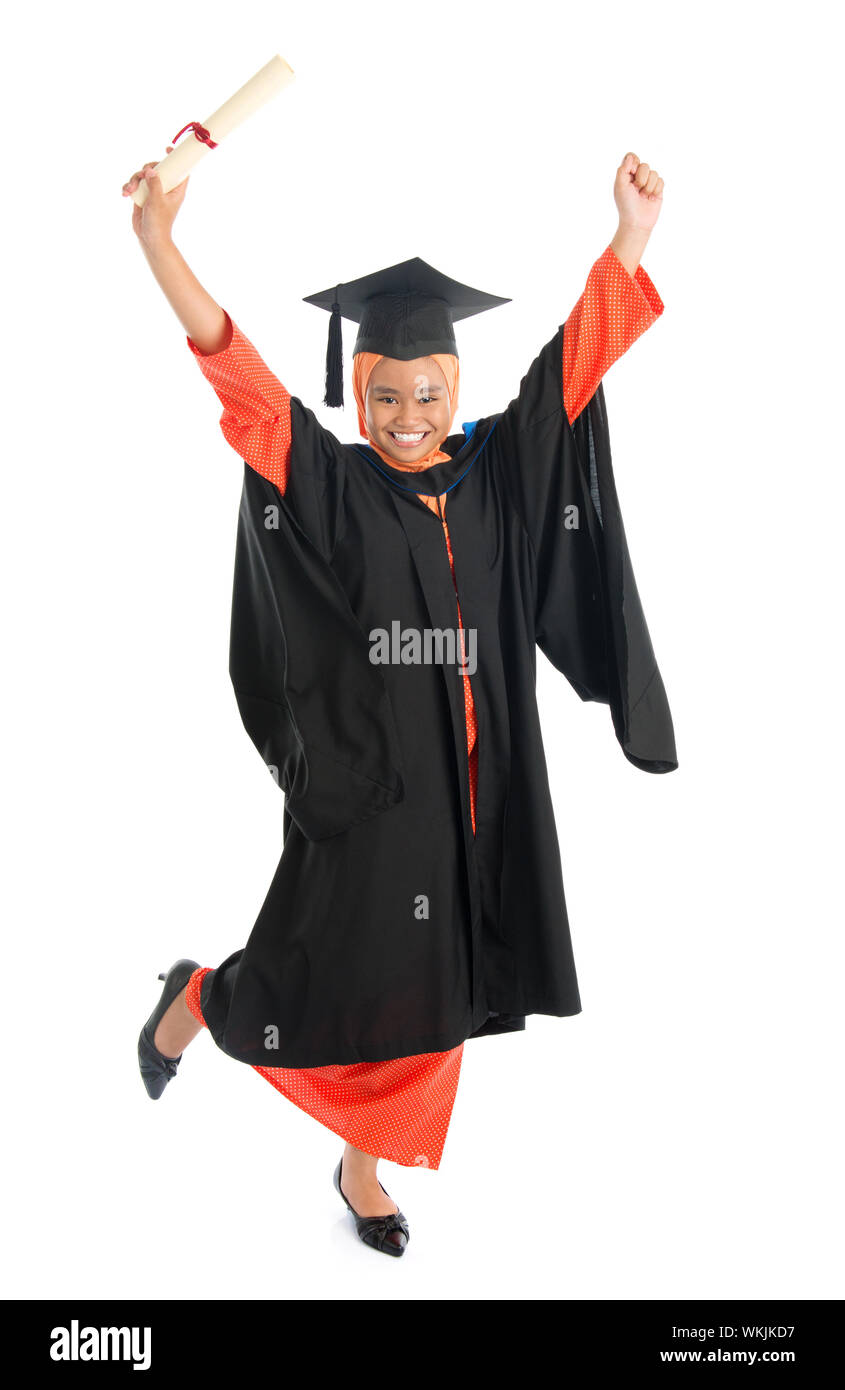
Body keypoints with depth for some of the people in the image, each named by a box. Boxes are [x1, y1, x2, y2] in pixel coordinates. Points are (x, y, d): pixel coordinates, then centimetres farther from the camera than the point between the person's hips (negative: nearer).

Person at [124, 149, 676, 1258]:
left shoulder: (498, 474, 3)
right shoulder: (326, 486, -7)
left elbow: (576, 363, 3)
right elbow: (241, 377, -17)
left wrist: (631, 234, -4)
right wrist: (158, 240, -26)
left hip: (473, 788, 4)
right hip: (361, 788, -3)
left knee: (424, 997, 15)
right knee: (316, 990, 8)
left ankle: (365, 1168, 38)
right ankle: (195, 1001, 42)